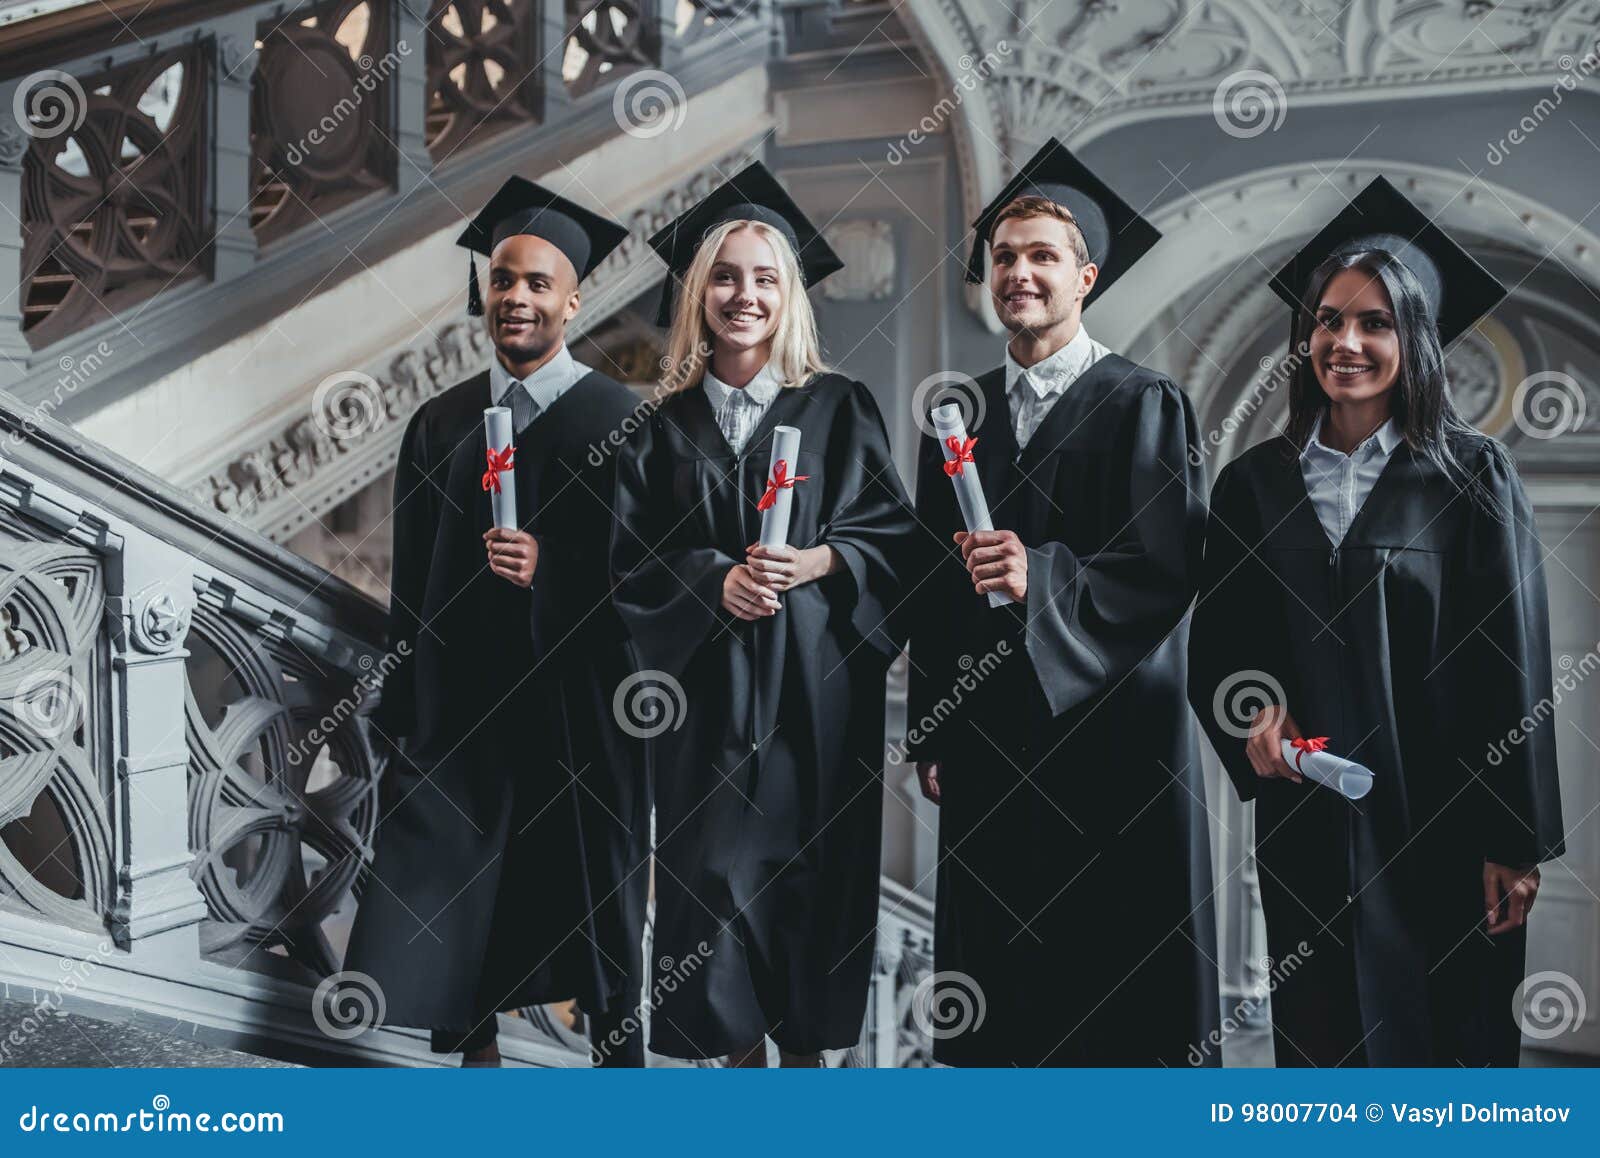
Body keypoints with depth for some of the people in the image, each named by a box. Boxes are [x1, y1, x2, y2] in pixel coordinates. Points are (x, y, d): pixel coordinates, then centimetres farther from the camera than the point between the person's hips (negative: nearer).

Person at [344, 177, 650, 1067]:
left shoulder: (620, 420, -2)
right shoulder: (439, 425, 10)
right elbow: (411, 582, 13)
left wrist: (551, 568, -18)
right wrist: (402, 711, 10)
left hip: (578, 705, -3)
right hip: (459, 704, 4)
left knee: (593, 889, 7)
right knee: (453, 899, 6)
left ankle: (618, 1051, 24)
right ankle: (478, 1055, 21)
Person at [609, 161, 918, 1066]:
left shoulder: (841, 409, 5)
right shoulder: (665, 429, 8)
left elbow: (893, 533, 0)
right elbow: (633, 565, 3)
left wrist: (816, 562, -18)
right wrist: (715, 580, -14)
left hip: (817, 683, -1)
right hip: (709, 686, 1)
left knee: (812, 857, 1)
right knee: (715, 863, 0)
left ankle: (809, 1043, 17)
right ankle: (739, 1045, 15)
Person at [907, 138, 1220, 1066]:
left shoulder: (1146, 406, -2)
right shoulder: (959, 415, 12)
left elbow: (1168, 572, -10)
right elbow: (935, 588, 13)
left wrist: (1042, 577, -25)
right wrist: (930, 734, 10)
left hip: (1112, 736, -4)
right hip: (985, 737, 4)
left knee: (1119, 997, 1)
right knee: (998, 1000, 6)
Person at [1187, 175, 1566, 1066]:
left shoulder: (1474, 475, -3)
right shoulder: (1256, 482, 5)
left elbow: (1514, 663, -6)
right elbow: (1215, 648, 10)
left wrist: (1515, 842, -9)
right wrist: (1255, 714, -12)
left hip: (1441, 822, -2)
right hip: (1304, 817, 3)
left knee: (1453, 1034, 6)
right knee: (1319, 1035, 9)